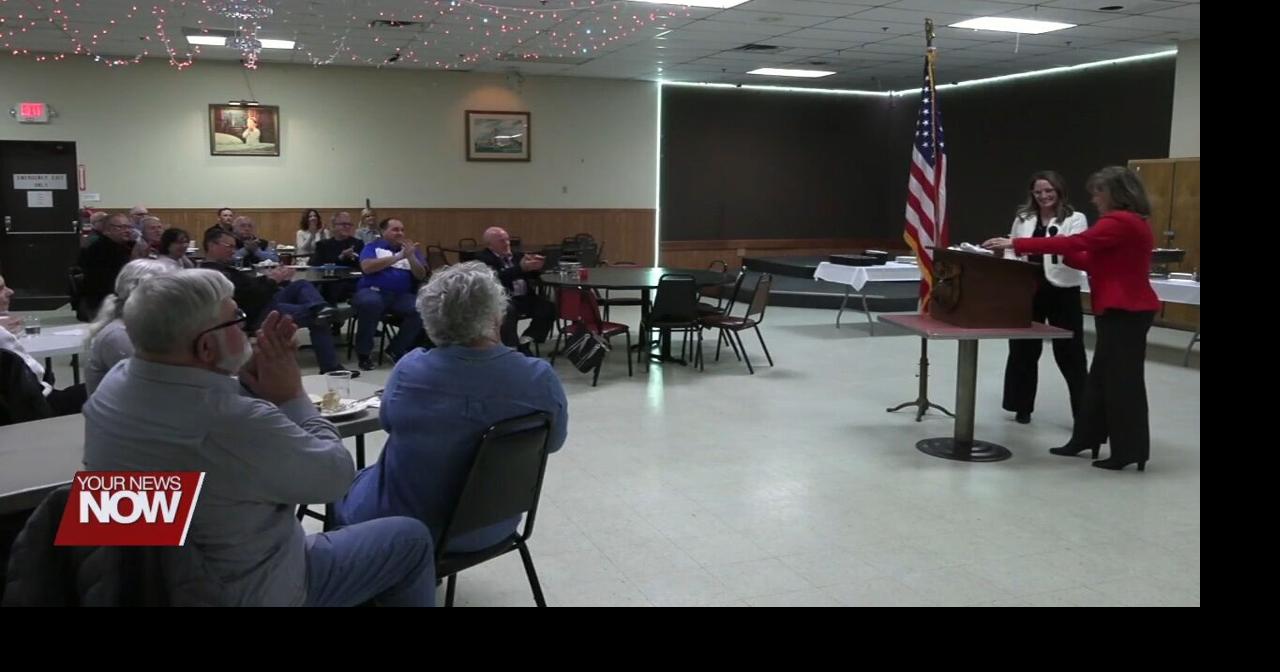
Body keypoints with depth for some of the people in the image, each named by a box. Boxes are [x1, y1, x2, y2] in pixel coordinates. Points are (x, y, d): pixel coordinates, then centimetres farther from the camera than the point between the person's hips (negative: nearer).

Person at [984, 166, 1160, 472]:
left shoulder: (1120, 222, -17)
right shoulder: (1128, 222, 16)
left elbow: (1072, 243, -22)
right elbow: (1096, 262, 17)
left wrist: (1016, 244, -20)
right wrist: (1063, 254, 5)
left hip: (1126, 311, -10)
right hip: (1122, 309, 10)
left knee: (1123, 380, -3)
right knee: (1101, 377, 13)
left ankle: (1129, 450, 6)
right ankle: (1085, 438, 21)